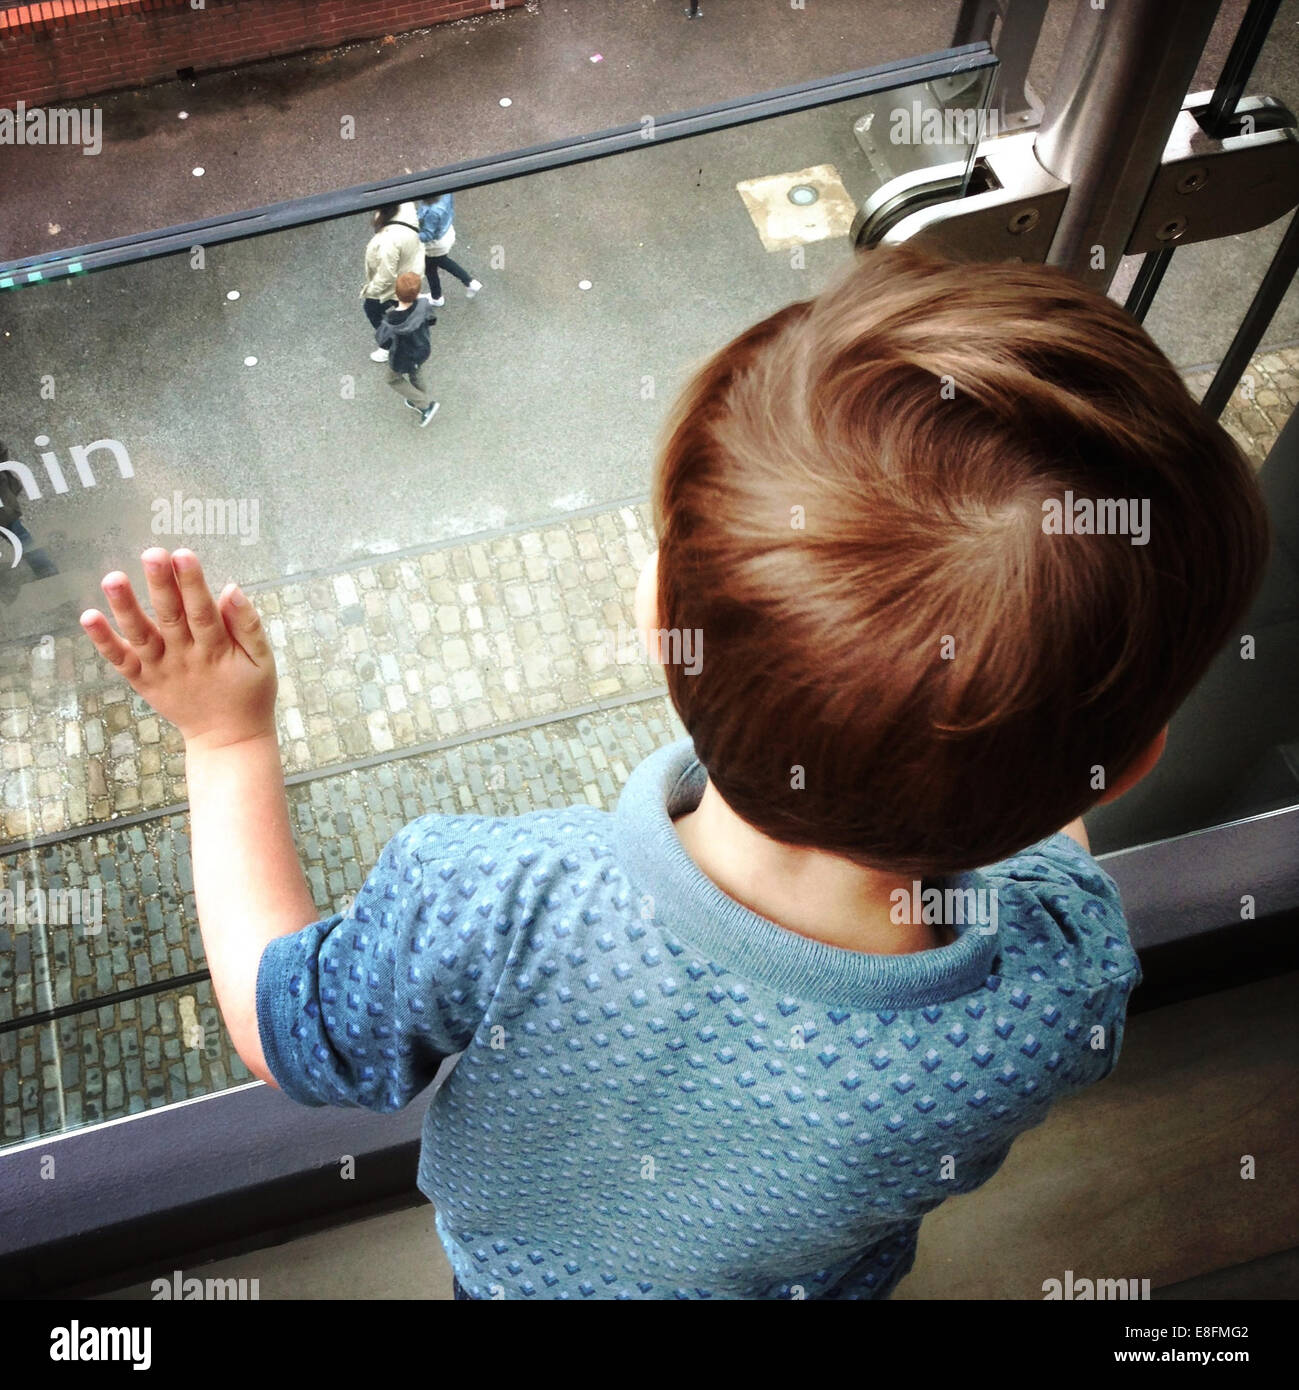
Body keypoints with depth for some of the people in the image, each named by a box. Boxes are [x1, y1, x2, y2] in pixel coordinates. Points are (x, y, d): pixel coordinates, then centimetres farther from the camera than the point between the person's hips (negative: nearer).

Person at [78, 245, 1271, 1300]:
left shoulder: (486, 911, -46)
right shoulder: (1068, 984, -42)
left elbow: (279, 1027, -22)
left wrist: (228, 736, -12)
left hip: (518, 1268, 1)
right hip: (813, 1288, 0)